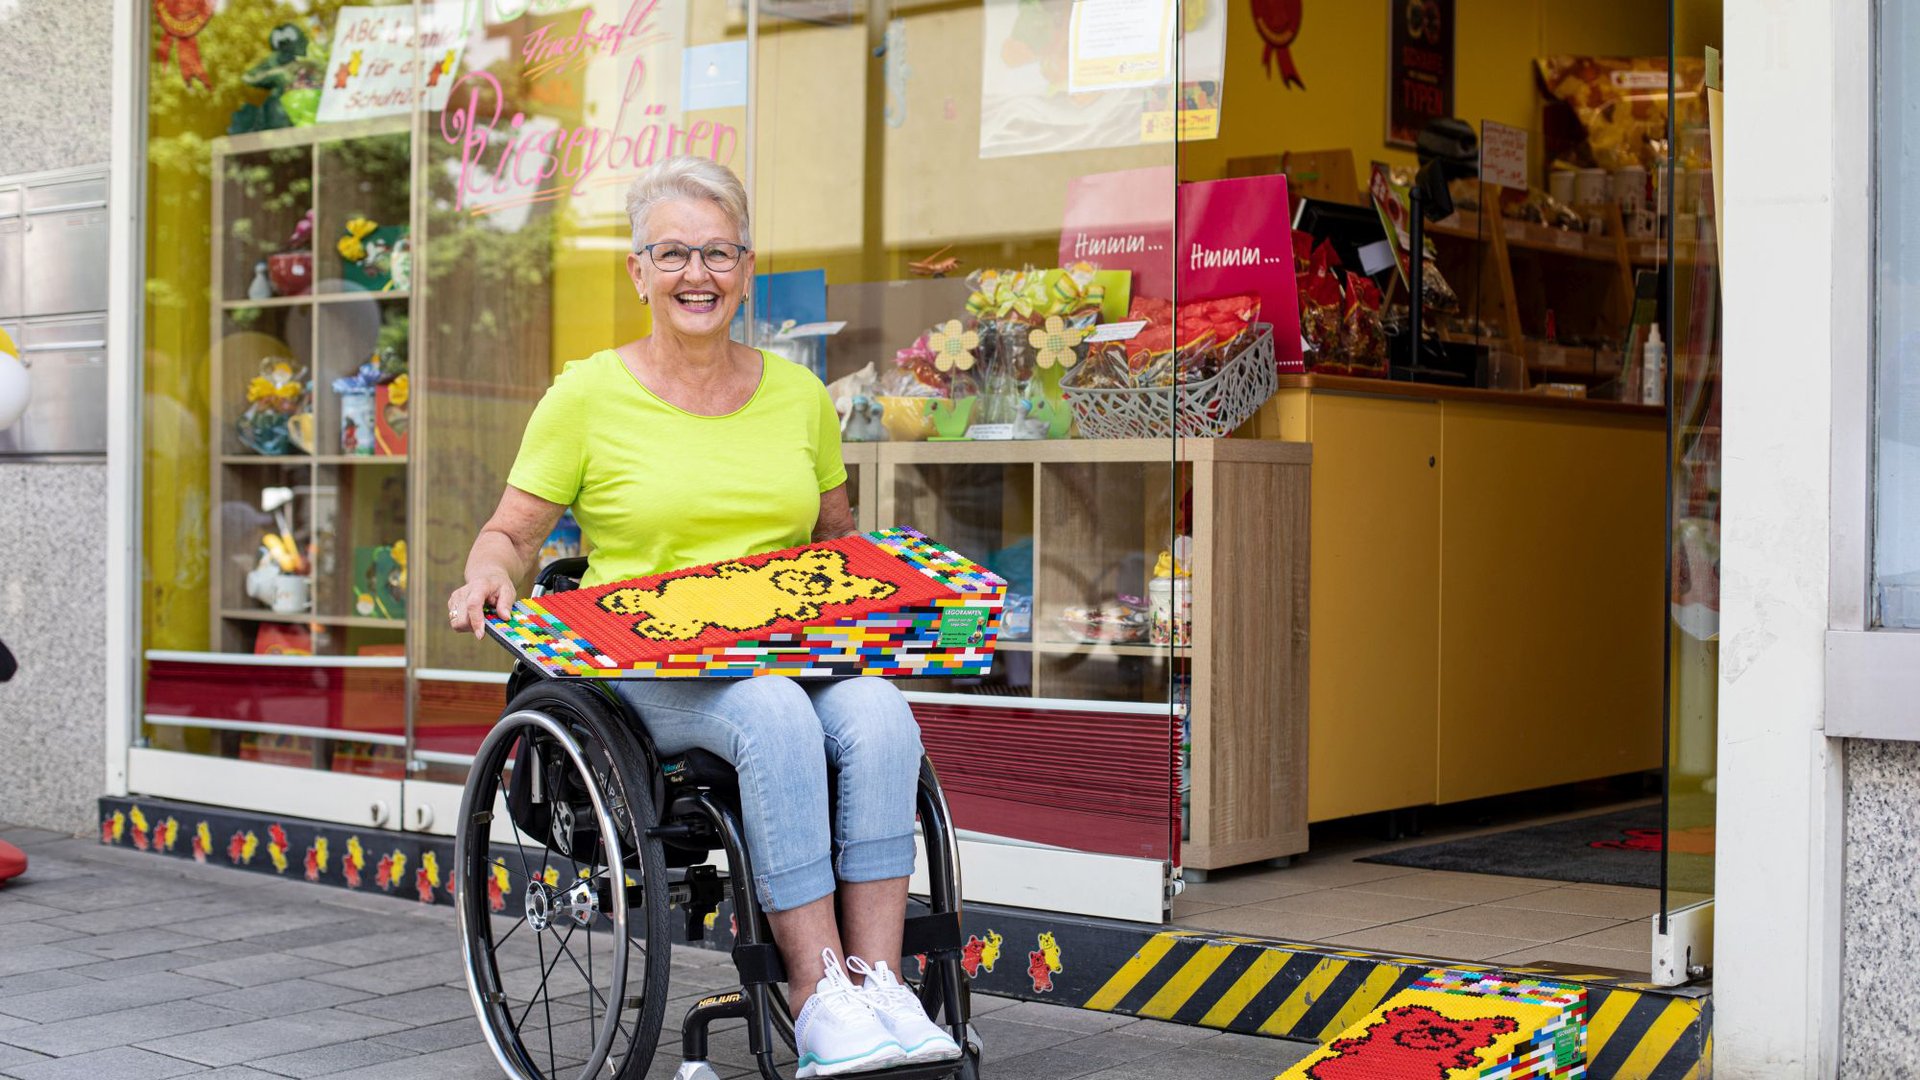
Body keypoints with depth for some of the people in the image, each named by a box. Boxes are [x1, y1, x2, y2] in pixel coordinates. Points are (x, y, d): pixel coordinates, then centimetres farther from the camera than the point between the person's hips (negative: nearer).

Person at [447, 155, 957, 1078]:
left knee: (879, 716, -30)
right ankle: (817, 1000, -33)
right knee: (775, 715, -36)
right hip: (644, 664, -3)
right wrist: (489, 578, -13)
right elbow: (512, 531, 8)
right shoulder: (588, 395, 4)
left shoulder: (799, 395, 14)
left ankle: (876, 980, -31)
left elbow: (837, 539, 25)